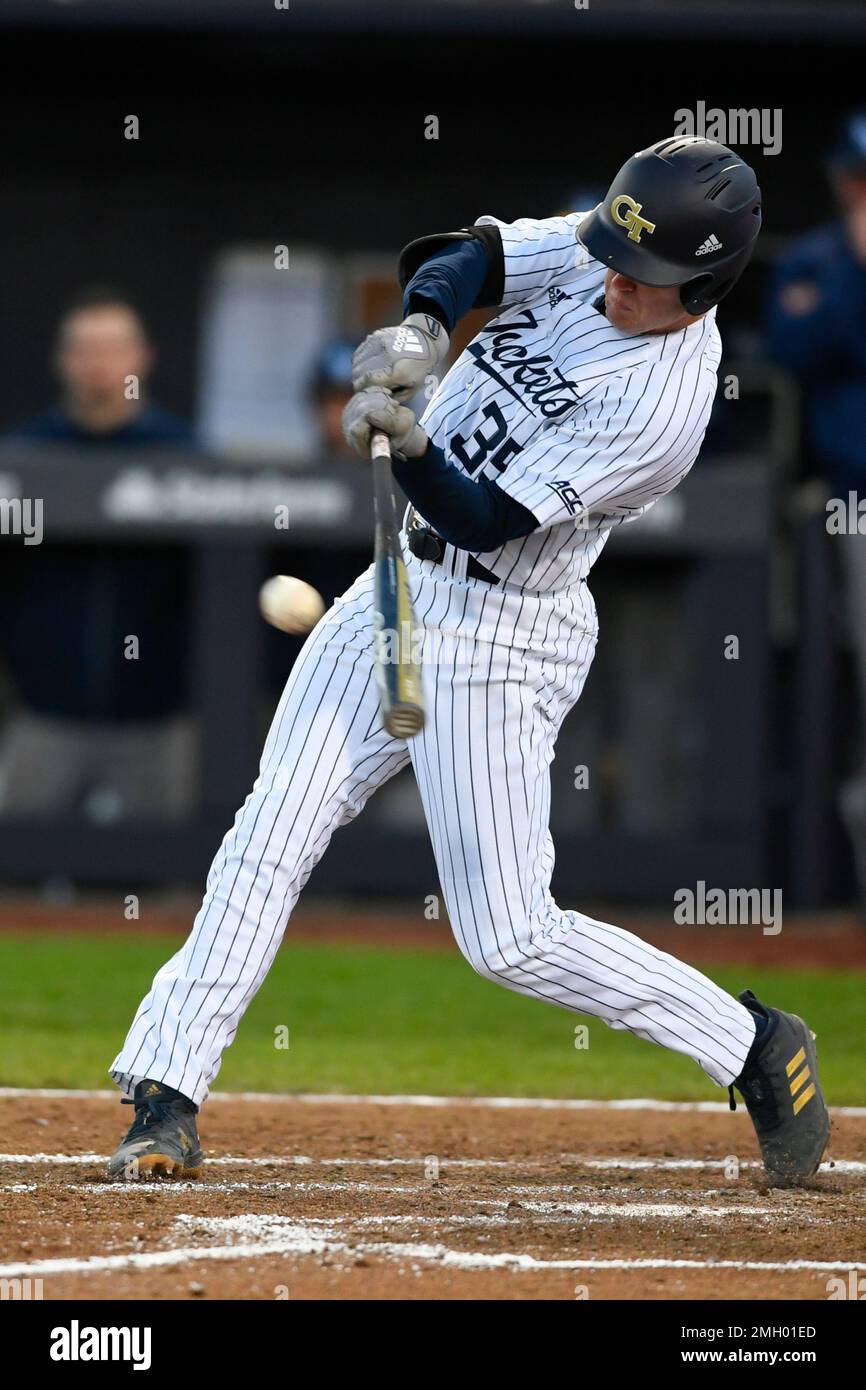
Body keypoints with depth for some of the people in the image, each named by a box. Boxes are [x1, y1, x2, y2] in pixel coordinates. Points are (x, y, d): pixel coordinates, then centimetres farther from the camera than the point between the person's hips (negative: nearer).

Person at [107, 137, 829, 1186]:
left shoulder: (661, 410, -26)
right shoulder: (596, 252, -5)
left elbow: (484, 519, -25)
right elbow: (461, 258, -7)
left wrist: (406, 444, -41)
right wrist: (420, 326, -28)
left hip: (500, 638, -8)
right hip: (403, 587, 8)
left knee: (508, 939, -5)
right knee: (268, 839, 1)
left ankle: (754, 1048, 11)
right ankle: (166, 1100, 4)